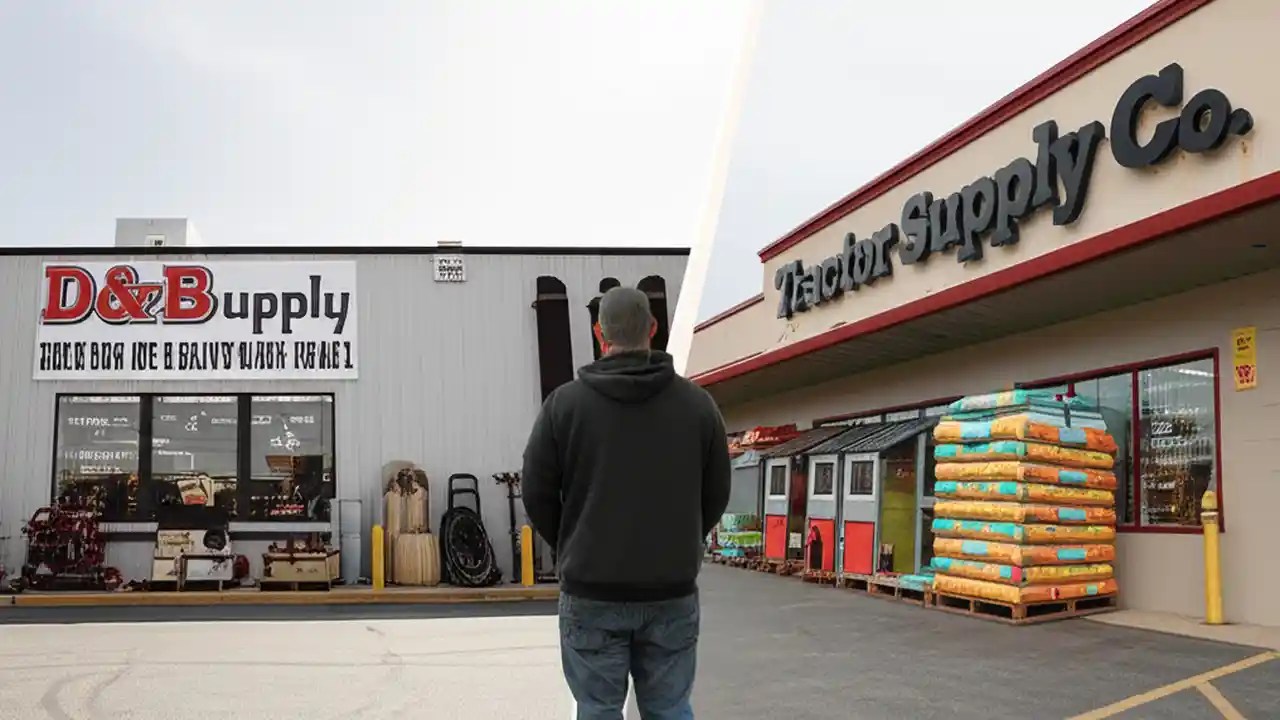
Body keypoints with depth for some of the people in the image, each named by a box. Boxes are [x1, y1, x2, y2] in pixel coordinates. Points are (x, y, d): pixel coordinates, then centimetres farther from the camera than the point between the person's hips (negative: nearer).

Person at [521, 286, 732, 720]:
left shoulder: (564, 403, -5)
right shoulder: (698, 403, -1)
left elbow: (536, 493, 0)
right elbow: (716, 495, 5)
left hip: (591, 592, -1)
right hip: (673, 593, 2)